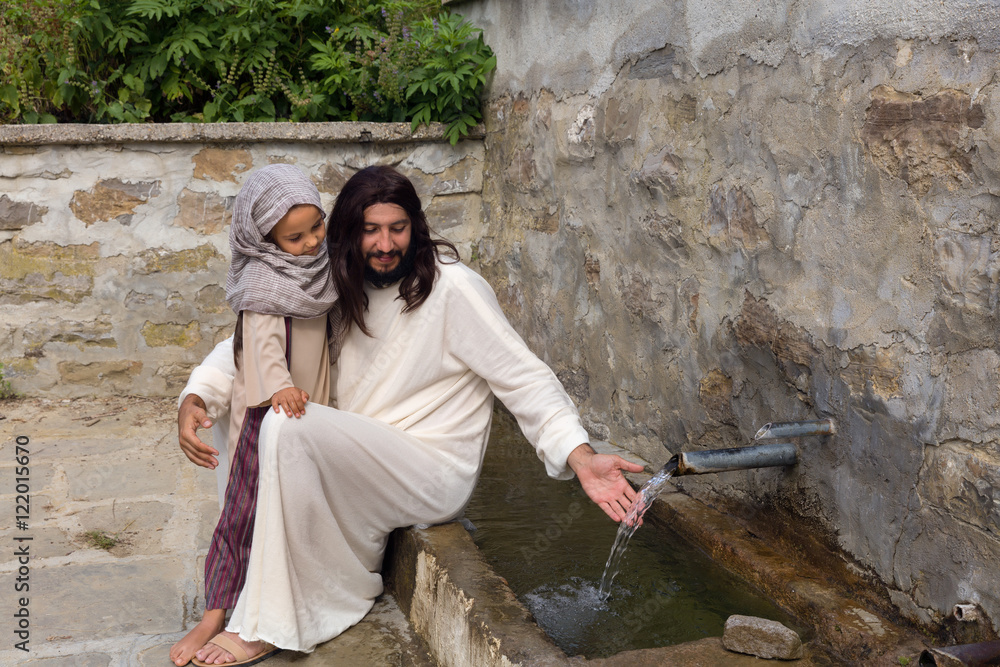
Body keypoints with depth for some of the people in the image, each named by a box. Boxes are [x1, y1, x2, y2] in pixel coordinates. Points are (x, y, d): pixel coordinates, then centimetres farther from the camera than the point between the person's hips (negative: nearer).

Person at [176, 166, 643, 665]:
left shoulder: (453, 287, -15)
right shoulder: (341, 290, 4)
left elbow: (524, 377, -17)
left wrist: (580, 456, -31)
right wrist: (195, 398, -11)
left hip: (434, 477, -7)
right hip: (359, 463, 7)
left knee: (287, 428, -27)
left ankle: (273, 626, -11)